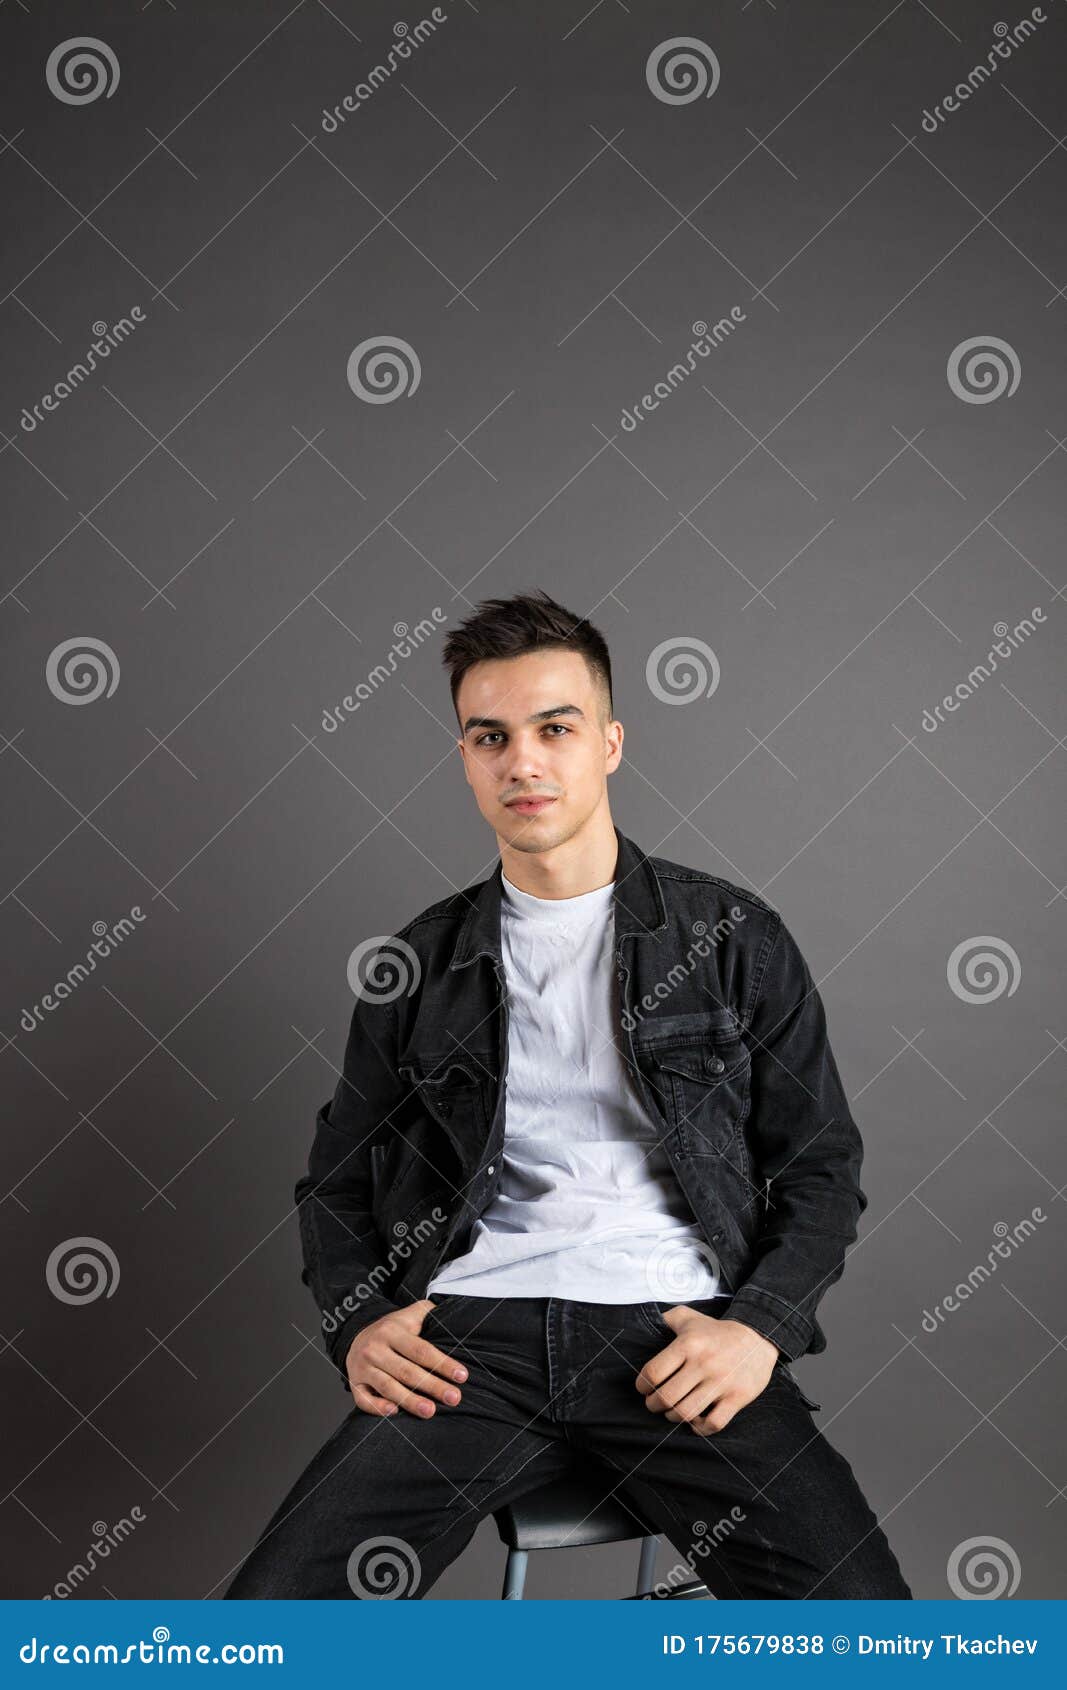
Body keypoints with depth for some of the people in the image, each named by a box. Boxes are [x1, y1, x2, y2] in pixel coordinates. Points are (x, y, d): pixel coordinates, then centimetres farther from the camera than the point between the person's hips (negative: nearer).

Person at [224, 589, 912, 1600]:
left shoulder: (734, 938, 10)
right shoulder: (419, 967, 15)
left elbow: (822, 1167, 11)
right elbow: (336, 1178, 21)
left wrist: (759, 1326, -7)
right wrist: (357, 1322, 1)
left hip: (673, 1331, -1)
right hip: (471, 1335, 1)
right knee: (274, 1608, -21)